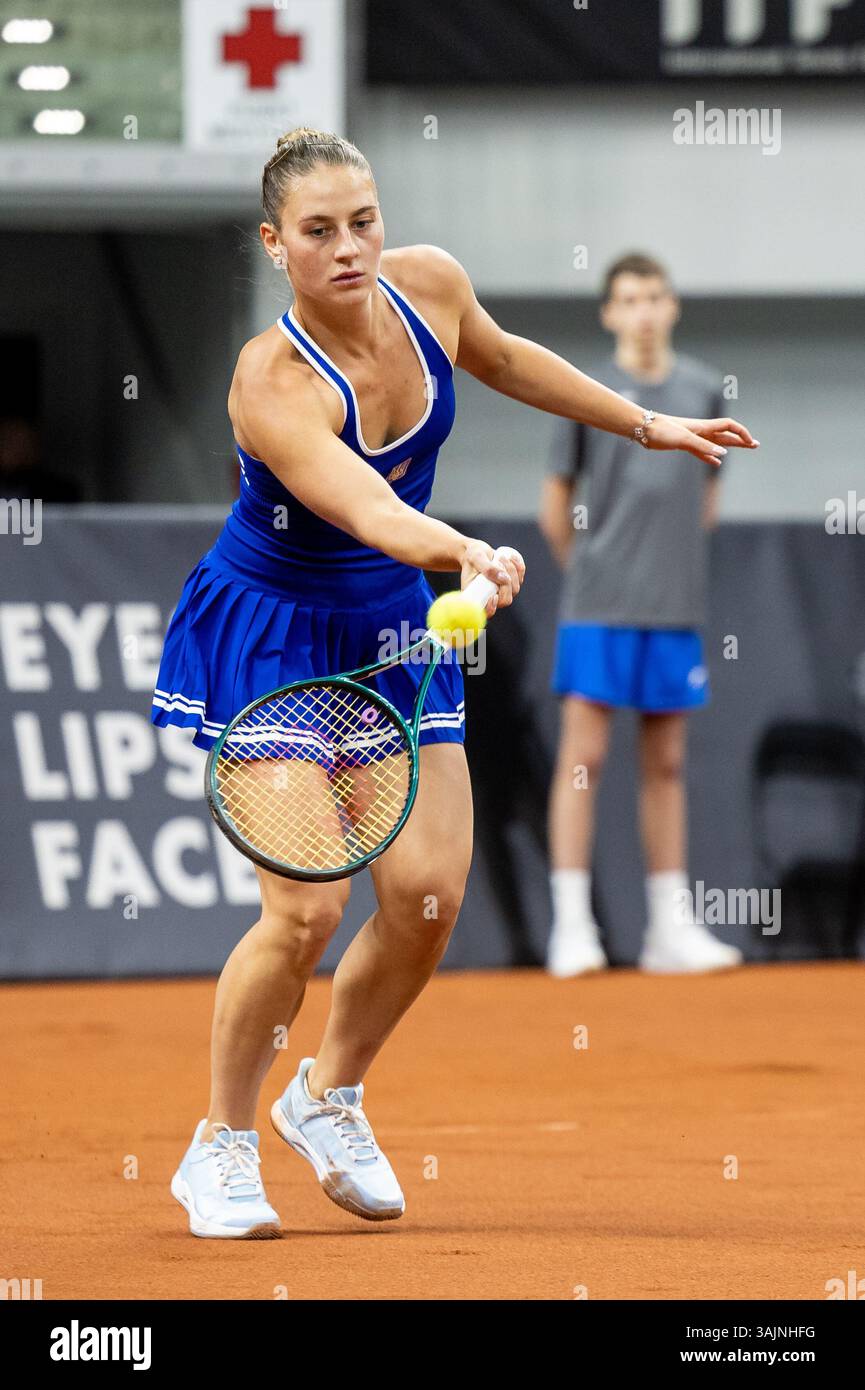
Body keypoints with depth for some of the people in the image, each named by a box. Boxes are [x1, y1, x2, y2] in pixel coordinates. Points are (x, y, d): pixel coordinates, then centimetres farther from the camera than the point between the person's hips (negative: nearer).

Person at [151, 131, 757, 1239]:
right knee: (308, 907, -15)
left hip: (391, 626, 6)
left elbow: (500, 358, 12)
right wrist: (464, 552, -64)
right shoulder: (274, 385, -30)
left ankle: (328, 1096, 24)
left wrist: (647, 424, 19)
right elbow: (367, 510, -45)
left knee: (427, 894, -2)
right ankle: (221, 1149, 6)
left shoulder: (428, 284, -11)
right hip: (272, 635, -6)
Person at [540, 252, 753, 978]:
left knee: (667, 765, 7)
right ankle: (571, 925, -4)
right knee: (584, 757, -5)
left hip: (675, 610, 3)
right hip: (597, 610, -3)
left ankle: (672, 928, 11)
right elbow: (555, 505, 6)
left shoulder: (704, 390, 7)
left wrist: (672, 562, 13)